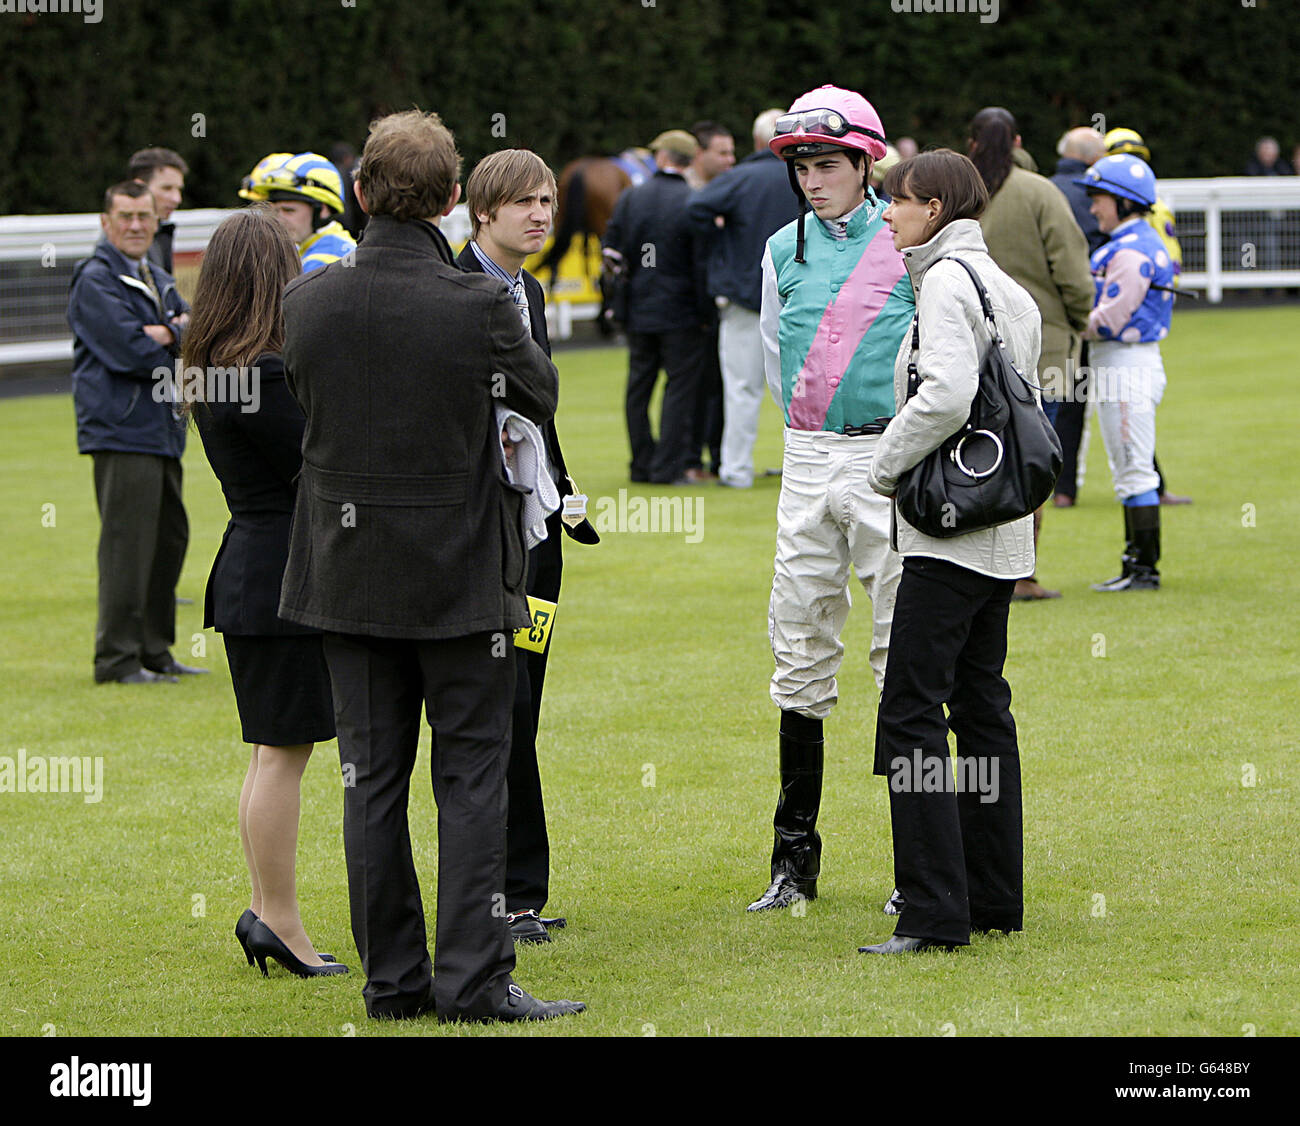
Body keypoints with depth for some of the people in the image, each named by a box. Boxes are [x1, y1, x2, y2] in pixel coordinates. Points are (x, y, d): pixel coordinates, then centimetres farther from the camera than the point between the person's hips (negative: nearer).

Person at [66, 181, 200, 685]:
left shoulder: (158, 281, 20)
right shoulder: (95, 279, -7)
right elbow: (128, 351, -18)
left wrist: (167, 334, -13)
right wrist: (181, 343, -2)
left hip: (162, 430, 9)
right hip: (121, 430, -9)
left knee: (169, 536, 12)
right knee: (127, 544, -10)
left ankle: (154, 651, 20)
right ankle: (117, 659, -7)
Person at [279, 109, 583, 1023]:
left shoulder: (308, 300, -7)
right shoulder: (478, 306, -17)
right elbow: (540, 395, 1)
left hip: (348, 567, 3)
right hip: (461, 571, -3)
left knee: (372, 776, 9)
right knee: (472, 774, 3)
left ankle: (393, 977, 12)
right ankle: (473, 978, -1)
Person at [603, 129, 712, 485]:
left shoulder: (629, 198, 3)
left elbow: (610, 252, 6)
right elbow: (702, 263, -13)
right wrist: (705, 312, -5)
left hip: (637, 311, 4)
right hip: (680, 313, -4)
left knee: (639, 387, 13)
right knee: (680, 387, 0)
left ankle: (642, 465, 17)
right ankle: (669, 467, -5)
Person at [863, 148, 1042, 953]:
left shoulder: (947, 281, -12)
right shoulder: (1011, 290, 16)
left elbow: (948, 395, -25)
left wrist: (886, 465, -12)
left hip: (950, 533, -10)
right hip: (1003, 532, 10)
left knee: (912, 711, -10)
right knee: (982, 705, 15)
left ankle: (935, 912, -14)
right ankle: (996, 899, 18)